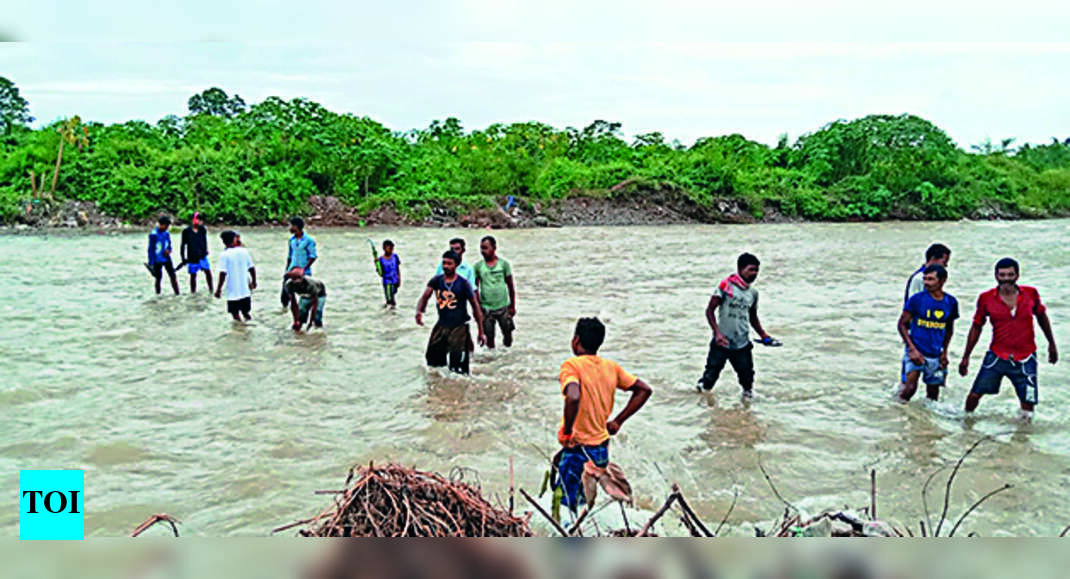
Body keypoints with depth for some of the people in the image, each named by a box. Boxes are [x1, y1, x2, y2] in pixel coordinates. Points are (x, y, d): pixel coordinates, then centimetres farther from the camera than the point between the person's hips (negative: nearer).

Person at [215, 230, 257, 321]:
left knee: (235, 314, 5)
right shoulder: (244, 251, 1)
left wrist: (218, 289, -10)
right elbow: (252, 269, 6)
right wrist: (254, 282, 20)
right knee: (246, 312, 16)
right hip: (245, 290, 4)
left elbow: (223, 274, -16)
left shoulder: (224, 255, -11)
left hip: (233, 292, -4)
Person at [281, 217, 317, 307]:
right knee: (284, 297, 2)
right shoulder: (292, 239, 9)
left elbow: (313, 257, -12)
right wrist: (287, 270, 14)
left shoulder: (309, 240, -10)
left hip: (304, 273, -5)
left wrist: (304, 269, -19)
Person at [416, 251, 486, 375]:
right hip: (441, 326, 4)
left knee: (458, 368, -5)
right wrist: (419, 311, -34)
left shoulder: (463, 283, -9)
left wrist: (481, 332, -7)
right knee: (433, 360, 10)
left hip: (459, 327, -4)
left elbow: (475, 306, -5)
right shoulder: (436, 281, 1)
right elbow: (425, 296, -11)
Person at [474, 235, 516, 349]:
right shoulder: (478, 266, -1)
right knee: (489, 337, 3)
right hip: (486, 308, 0)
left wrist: (512, 306, 6)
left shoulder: (503, 264, -2)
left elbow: (511, 286, 5)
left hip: (503, 307, 0)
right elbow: (475, 289, 5)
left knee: (508, 335, 5)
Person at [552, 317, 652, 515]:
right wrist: (617, 421, 13)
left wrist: (566, 432, -19)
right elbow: (644, 390, 12)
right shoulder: (611, 366, 5)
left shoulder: (572, 365, -14)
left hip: (577, 449, -7)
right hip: (602, 449, 7)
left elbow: (573, 398, -33)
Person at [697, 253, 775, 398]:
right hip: (722, 343, -4)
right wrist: (718, 333, -20)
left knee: (747, 379, 3)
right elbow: (710, 310, -10)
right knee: (710, 377, 3)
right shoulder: (726, 285, -8)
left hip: (742, 345, 4)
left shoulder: (753, 293, 9)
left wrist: (763, 335, 12)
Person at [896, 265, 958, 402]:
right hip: (916, 352, -4)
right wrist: (912, 349, -13)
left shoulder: (951, 302, 3)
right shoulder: (917, 299, -8)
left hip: (936, 356, 4)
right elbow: (902, 324, -4)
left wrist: (944, 352, 11)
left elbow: (949, 328, 18)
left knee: (933, 395, 13)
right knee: (910, 388, -23)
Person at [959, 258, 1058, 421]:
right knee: (975, 394, -3)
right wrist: (966, 357, 6)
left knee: (1028, 406, 0)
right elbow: (976, 327, 5)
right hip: (997, 356, 0)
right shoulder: (986, 299, -6)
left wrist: (1051, 344, 21)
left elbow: (1042, 317, 14)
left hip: (1025, 360, 1)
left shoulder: (1031, 294, -3)